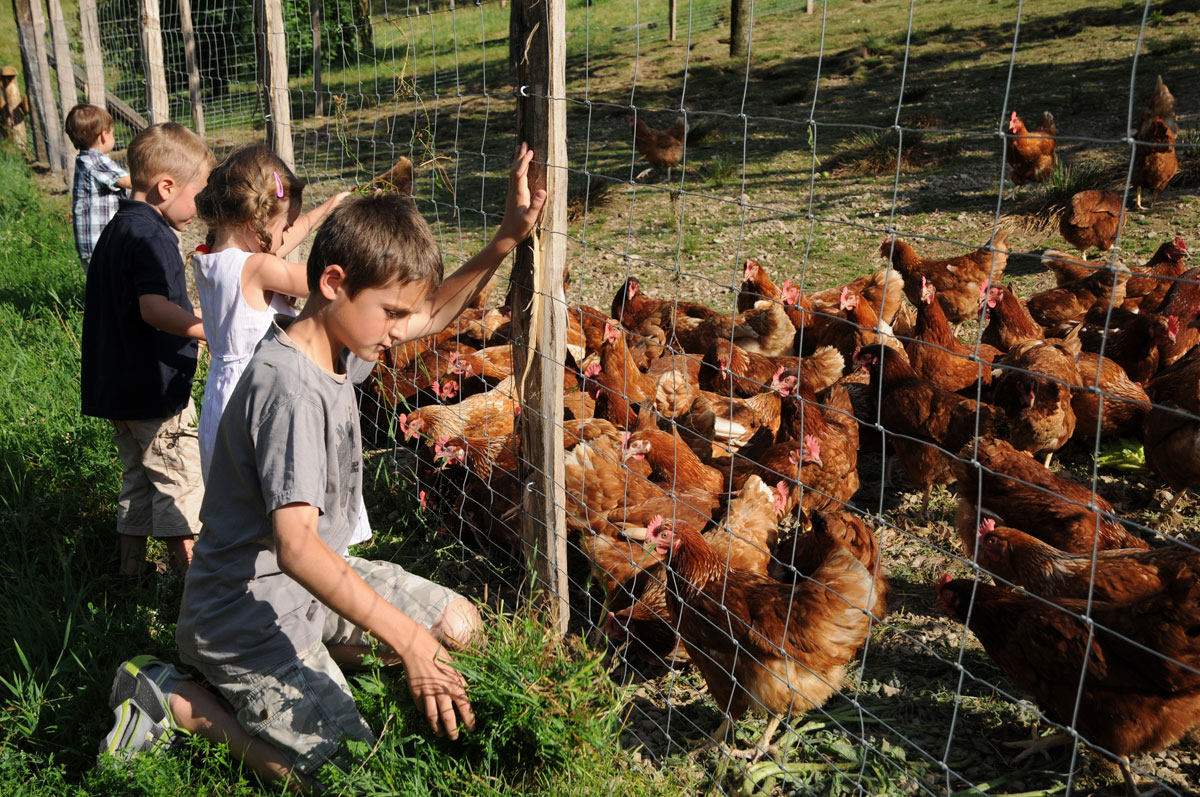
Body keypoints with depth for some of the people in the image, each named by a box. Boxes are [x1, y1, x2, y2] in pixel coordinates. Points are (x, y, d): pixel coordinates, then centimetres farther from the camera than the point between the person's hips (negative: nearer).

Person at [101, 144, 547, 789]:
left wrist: (507, 238, 0)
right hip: (247, 608, -9)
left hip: (311, 580, 9)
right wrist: (407, 639, -37)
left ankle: (311, 657, 14)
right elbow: (296, 548, -36)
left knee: (461, 626, 8)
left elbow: (433, 313, 13)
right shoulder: (290, 388, -30)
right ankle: (171, 699, 3)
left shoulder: (336, 342, -2)